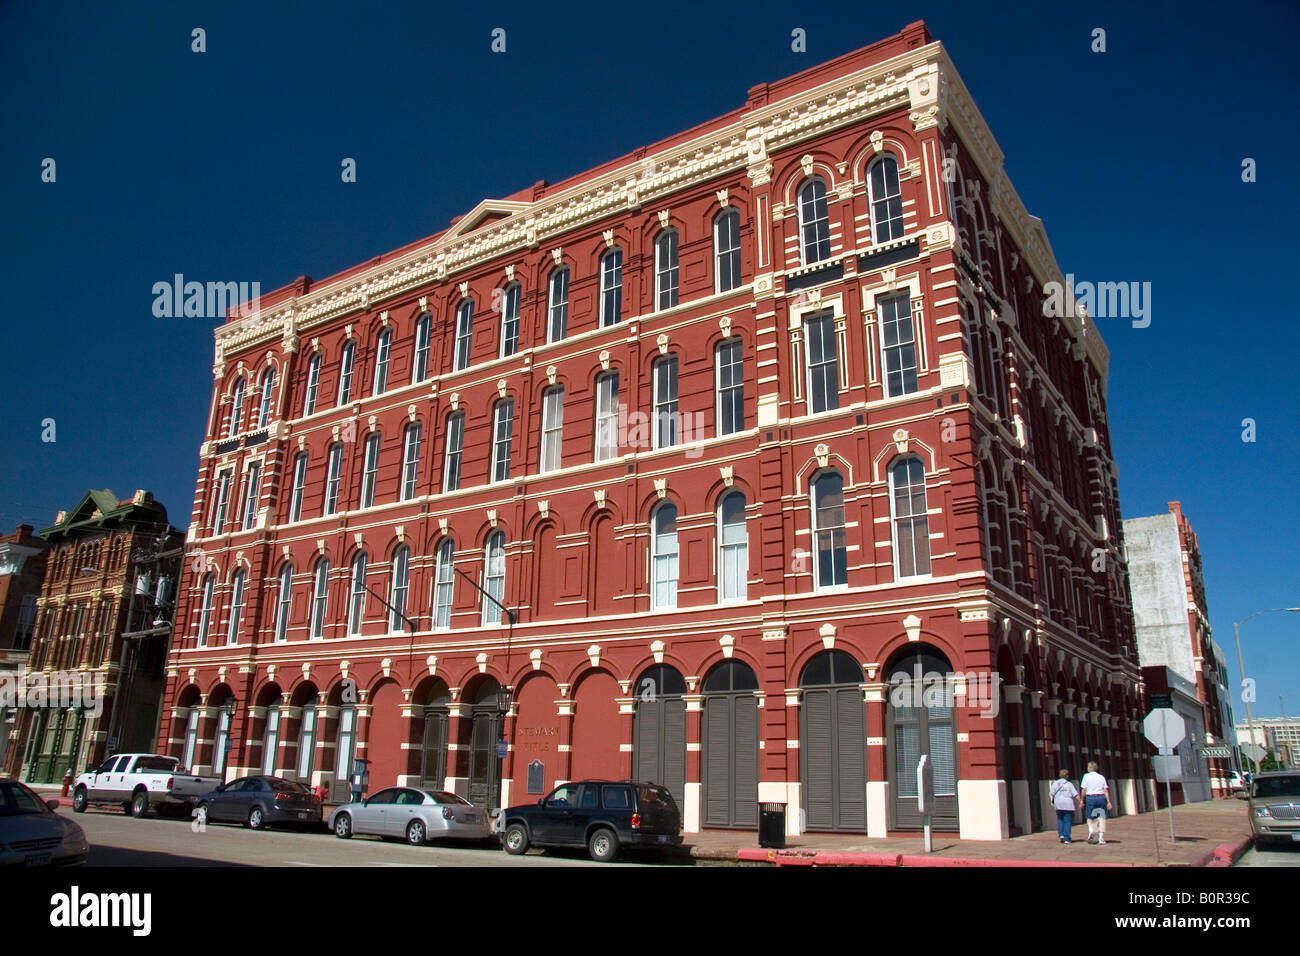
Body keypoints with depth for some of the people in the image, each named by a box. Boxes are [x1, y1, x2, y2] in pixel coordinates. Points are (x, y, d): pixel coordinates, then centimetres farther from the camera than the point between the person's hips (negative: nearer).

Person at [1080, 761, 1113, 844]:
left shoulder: (1086, 776, 1)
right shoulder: (1101, 777, 8)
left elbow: (1084, 790, -3)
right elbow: (1106, 790, 2)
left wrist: (1082, 800, 5)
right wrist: (1109, 802, 3)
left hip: (1090, 797, -2)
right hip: (1101, 797, 2)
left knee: (1089, 817, 12)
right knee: (1102, 818, 5)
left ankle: (1091, 829, -16)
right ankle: (1101, 839, 1)